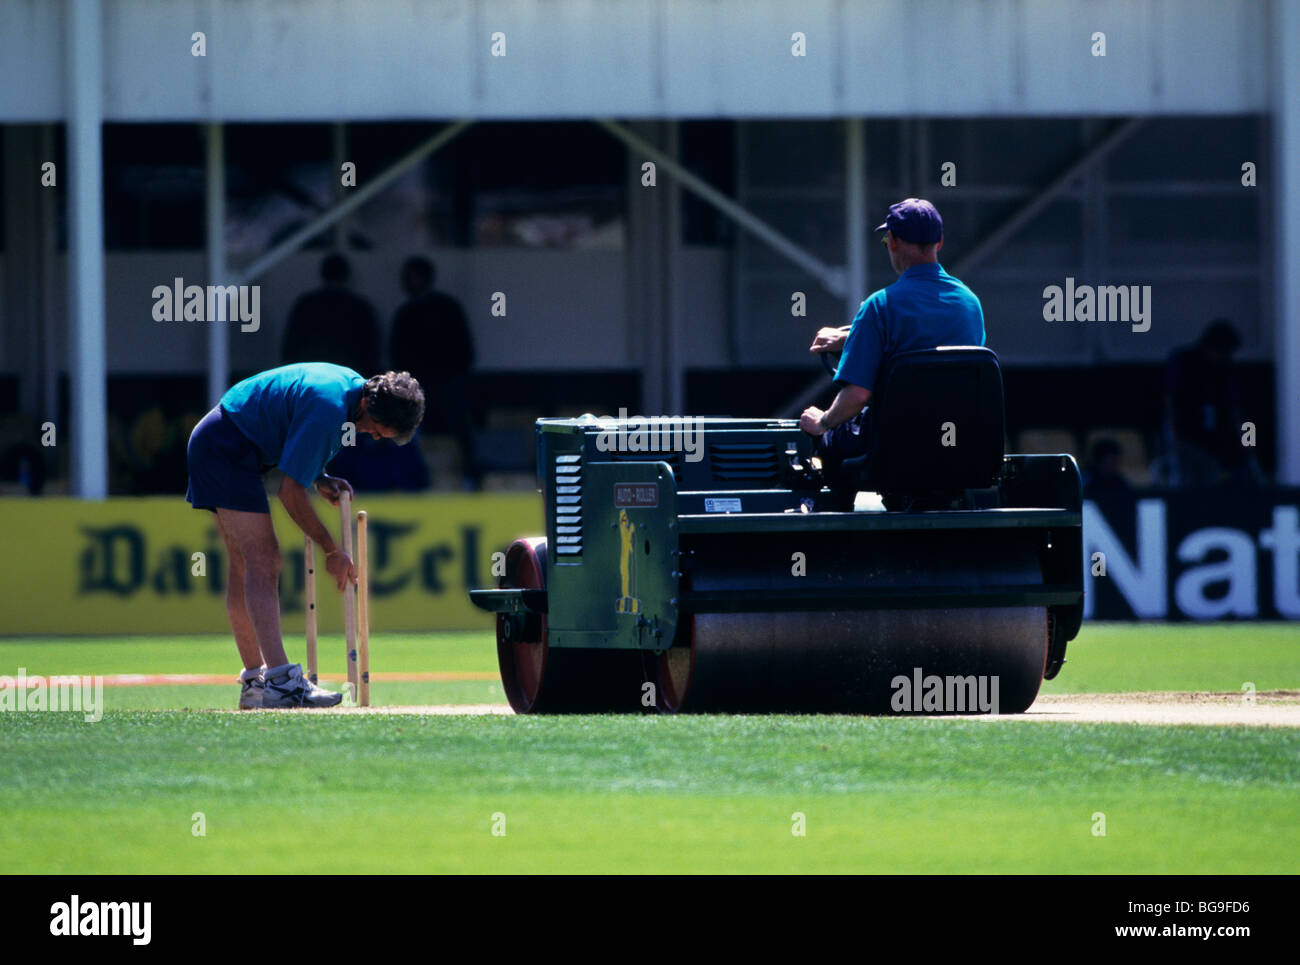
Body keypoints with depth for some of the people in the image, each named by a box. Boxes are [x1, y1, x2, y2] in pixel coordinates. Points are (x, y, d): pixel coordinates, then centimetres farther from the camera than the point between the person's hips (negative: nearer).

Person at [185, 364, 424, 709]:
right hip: (228, 448, -11)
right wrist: (333, 552, -14)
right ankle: (280, 681, -28)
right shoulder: (329, 409, -27)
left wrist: (320, 480, 1)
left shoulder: (354, 385, 4)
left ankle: (254, 682, 13)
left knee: (246, 567, 10)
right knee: (263, 561, -18)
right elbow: (291, 492, -23)